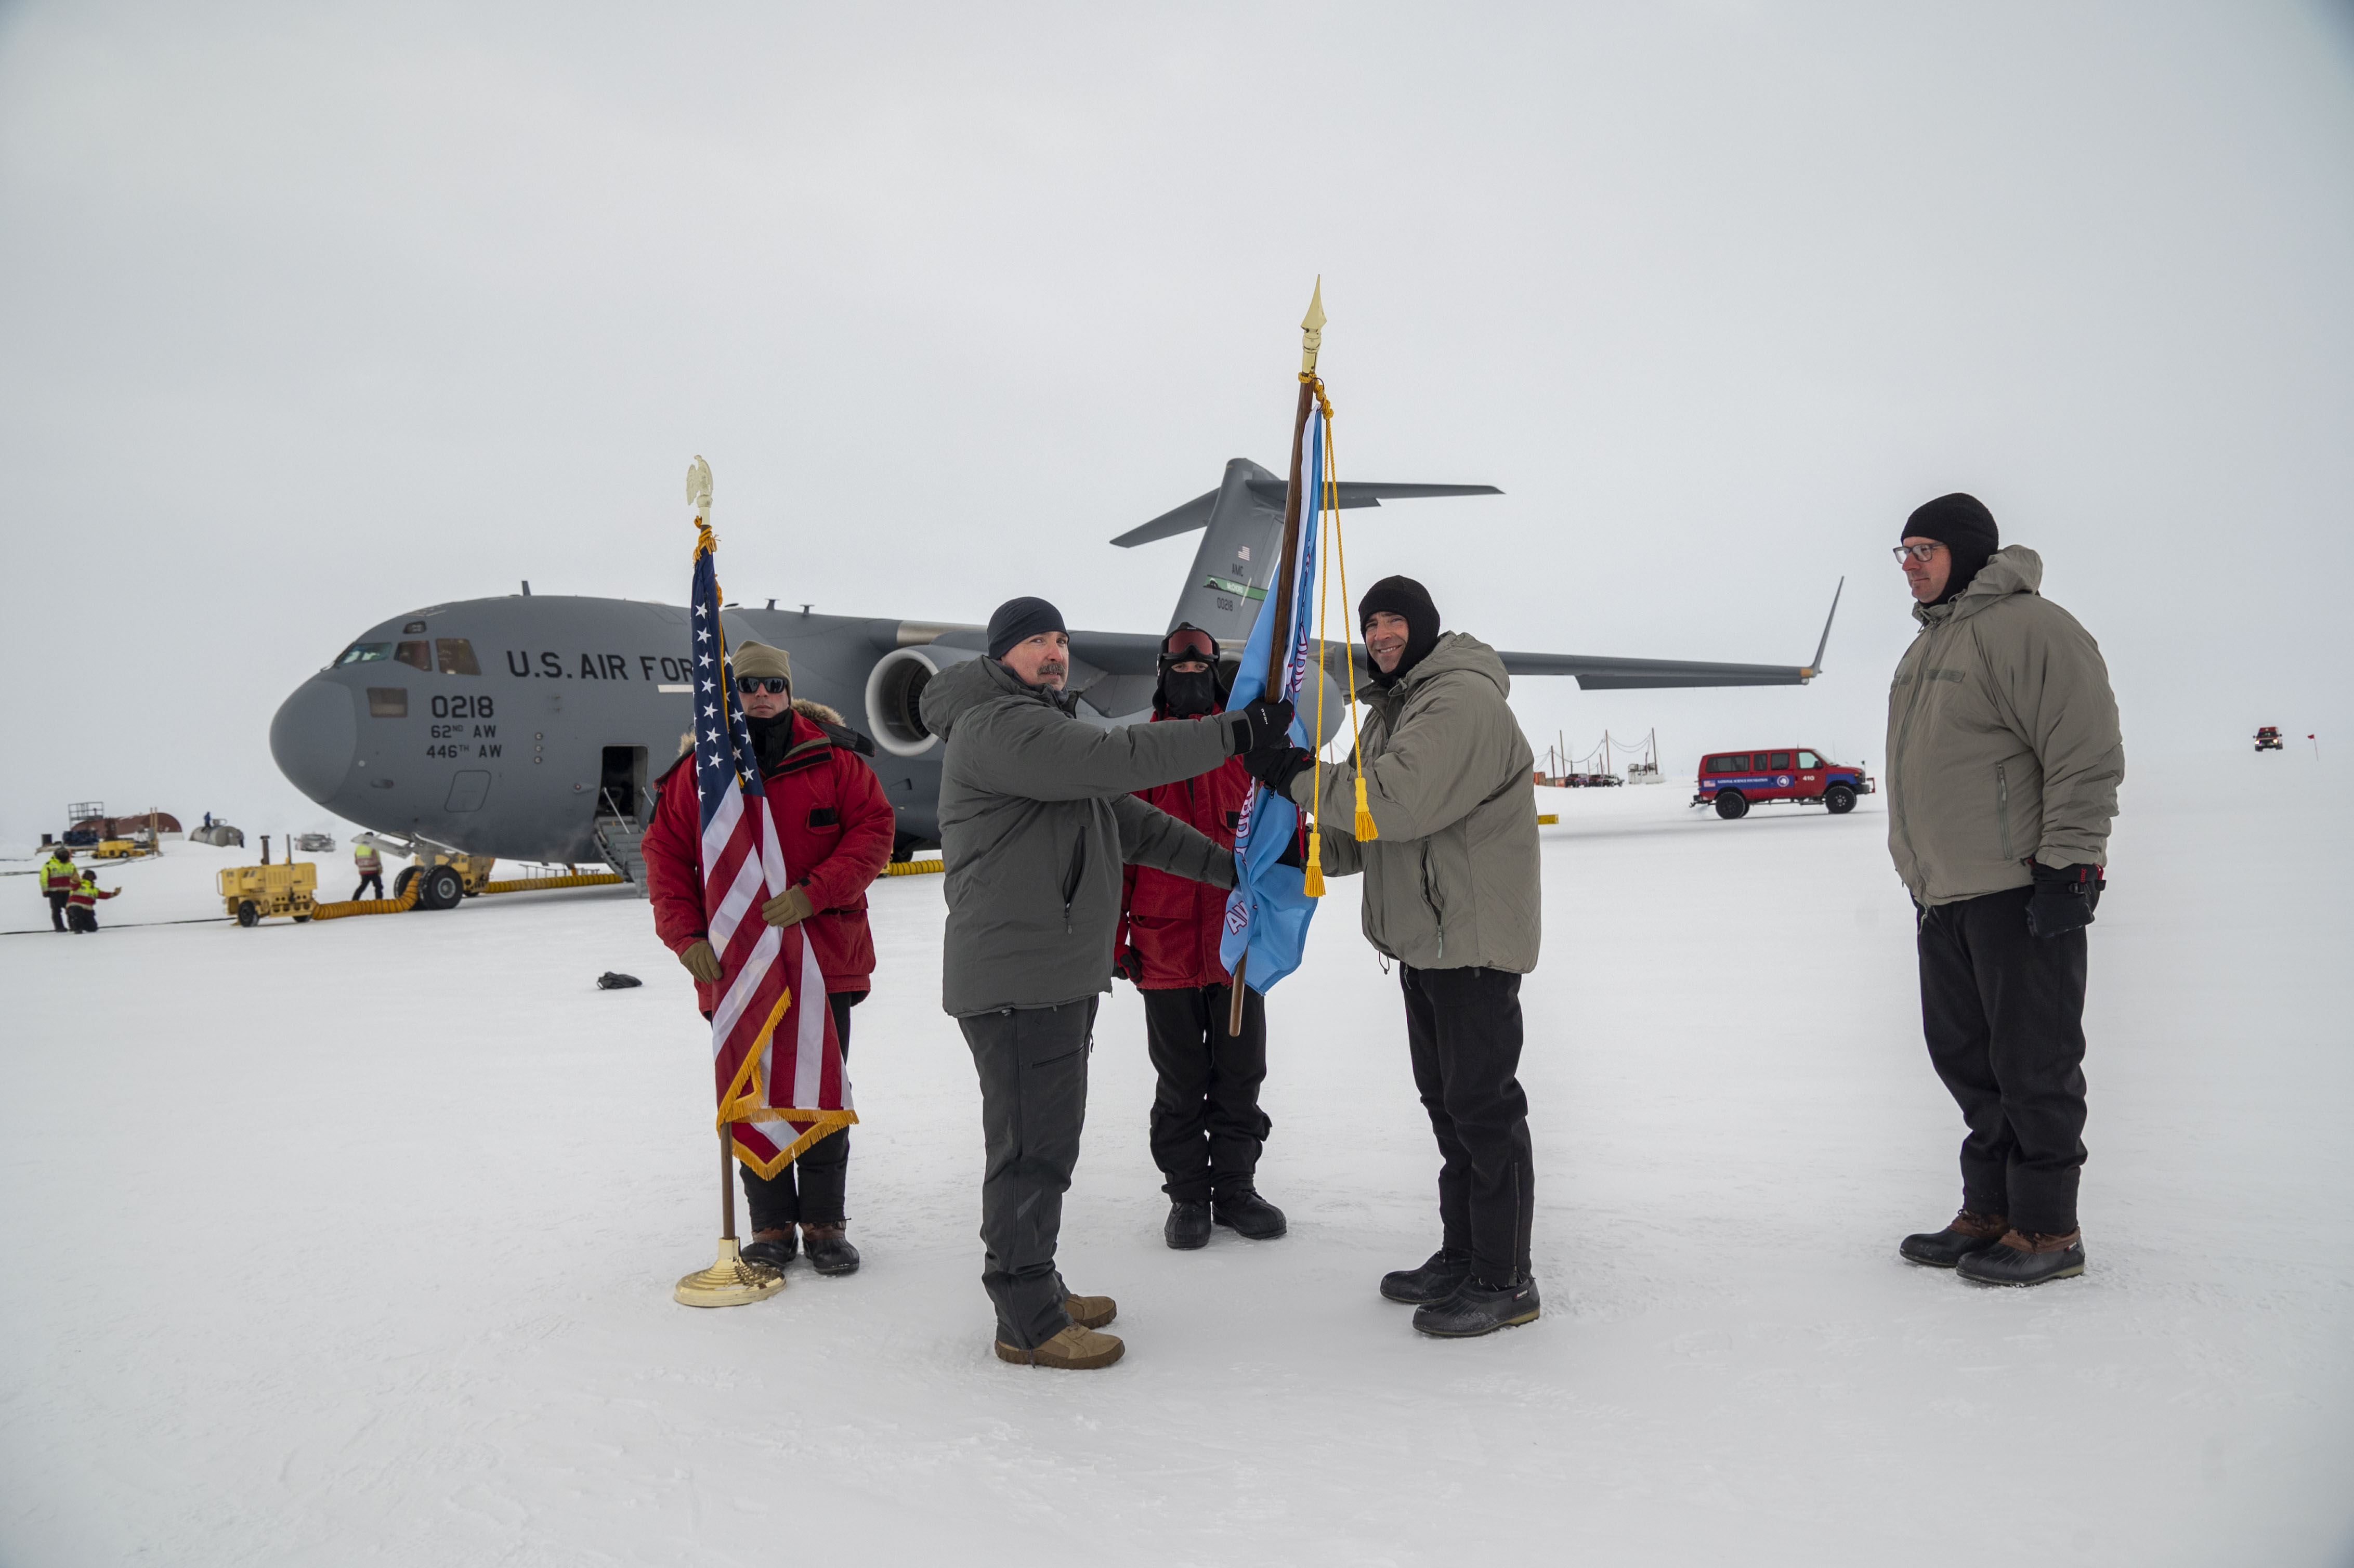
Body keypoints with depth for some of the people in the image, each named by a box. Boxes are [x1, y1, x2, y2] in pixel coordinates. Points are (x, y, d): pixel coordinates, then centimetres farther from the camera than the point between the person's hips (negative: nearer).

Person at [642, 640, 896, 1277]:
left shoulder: (832, 759, 0)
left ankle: (825, 1224, 20)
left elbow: (873, 829, -4)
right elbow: (665, 855, 5)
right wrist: (686, 936, -8)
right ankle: (771, 1226, 21)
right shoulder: (695, 773, 3)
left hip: (823, 958, -1)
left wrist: (814, 893, -17)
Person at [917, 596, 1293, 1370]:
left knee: (1048, 1137, 16)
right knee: (1033, 1144, -5)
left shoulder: (1049, 727, 23)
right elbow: (1115, 758, -25)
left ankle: (1036, 1292, 28)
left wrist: (1226, 865, 14)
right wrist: (1236, 732, -23)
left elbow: (1128, 820, 22)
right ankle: (1027, 1322, 4)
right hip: (1016, 978, -11)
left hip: (1060, 971, 11)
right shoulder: (995, 725, -13)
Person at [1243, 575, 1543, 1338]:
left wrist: (1298, 774, -19)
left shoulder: (1464, 699, -15)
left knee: (1484, 1104, -5)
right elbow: (1368, 831, 19)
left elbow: (1400, 800, -28)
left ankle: (1505, 1281, 5)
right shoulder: (1392, 709, 18)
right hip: (1424, 939, 10)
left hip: (1474, 940, -10)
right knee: (1446, 1100, 16)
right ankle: (1461, 1256, 28)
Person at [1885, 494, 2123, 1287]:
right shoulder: (1928, 646, 18)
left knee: (2032, 1063, -2)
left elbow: (2088, 758, -16)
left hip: (2021, 895, -9)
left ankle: (2047, 1229, 9)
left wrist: (2065, 867, -19)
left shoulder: (2029, 627, -11)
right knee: (1967, 1058, 13)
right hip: (1945, 898, 9)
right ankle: (1989, 1213, 24)